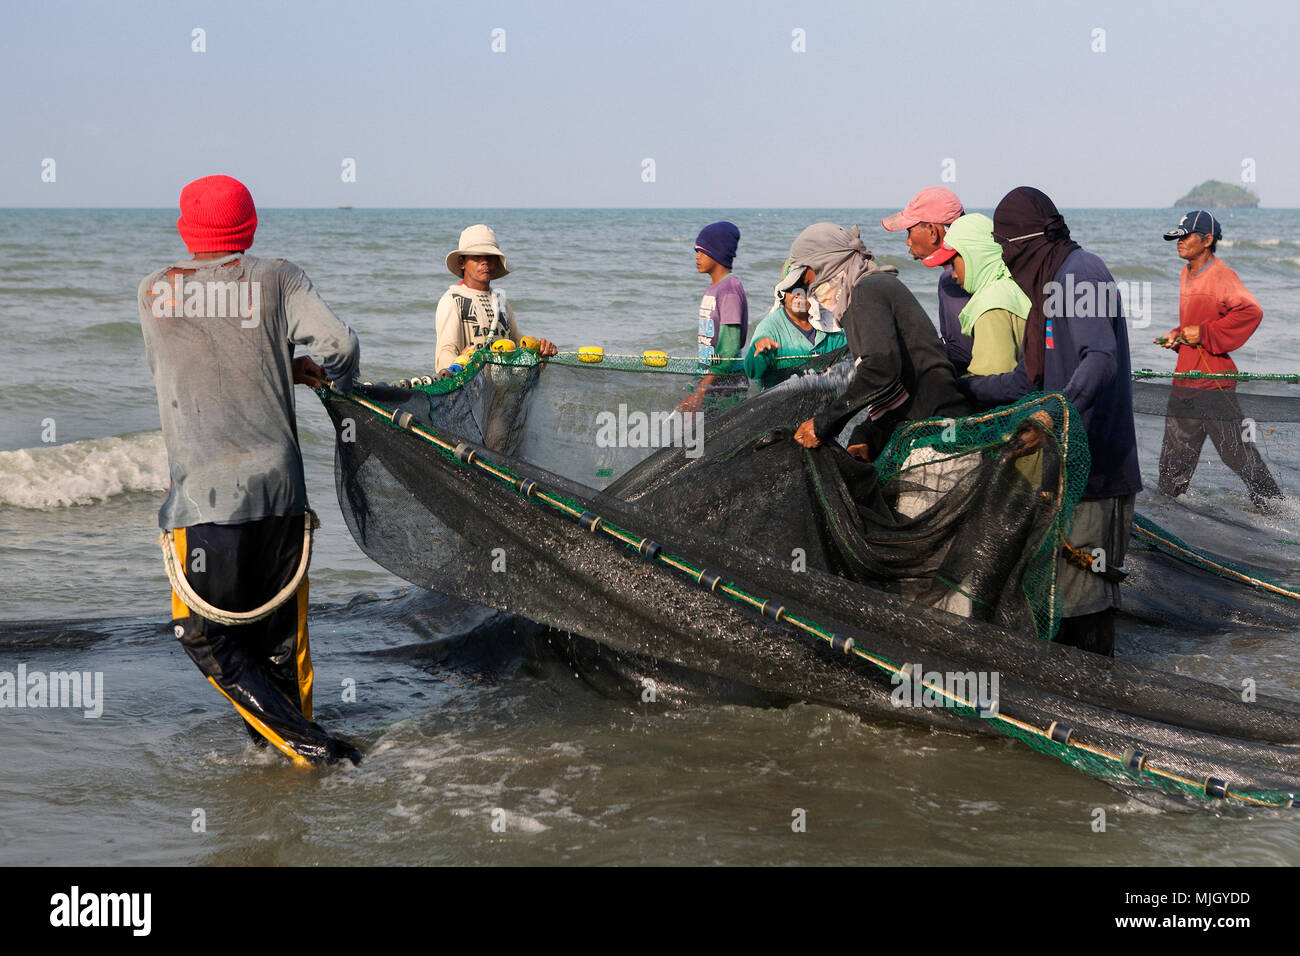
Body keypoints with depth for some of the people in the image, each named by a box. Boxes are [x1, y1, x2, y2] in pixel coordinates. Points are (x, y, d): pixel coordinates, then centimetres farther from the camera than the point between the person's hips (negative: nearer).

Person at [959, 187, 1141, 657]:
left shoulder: (1079, 273, -13)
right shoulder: (1052, 282, 18)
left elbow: (1100, 360, -28)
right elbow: (1030, 378, 18)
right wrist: (960, 388, 17)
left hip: (1093, 458, -10)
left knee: (1082, 580, -5)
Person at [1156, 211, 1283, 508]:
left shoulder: (1221, 275, -13)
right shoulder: (1186, 273, 15)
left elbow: (1251, 312, -26)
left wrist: (1204, 334, -22)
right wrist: (1178, 335, 10)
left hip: (1213, 377, -8)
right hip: (1185, 374, 9)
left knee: (1235, 449, -4)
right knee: (1175, 451, 13)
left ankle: (1271, 500, 8)